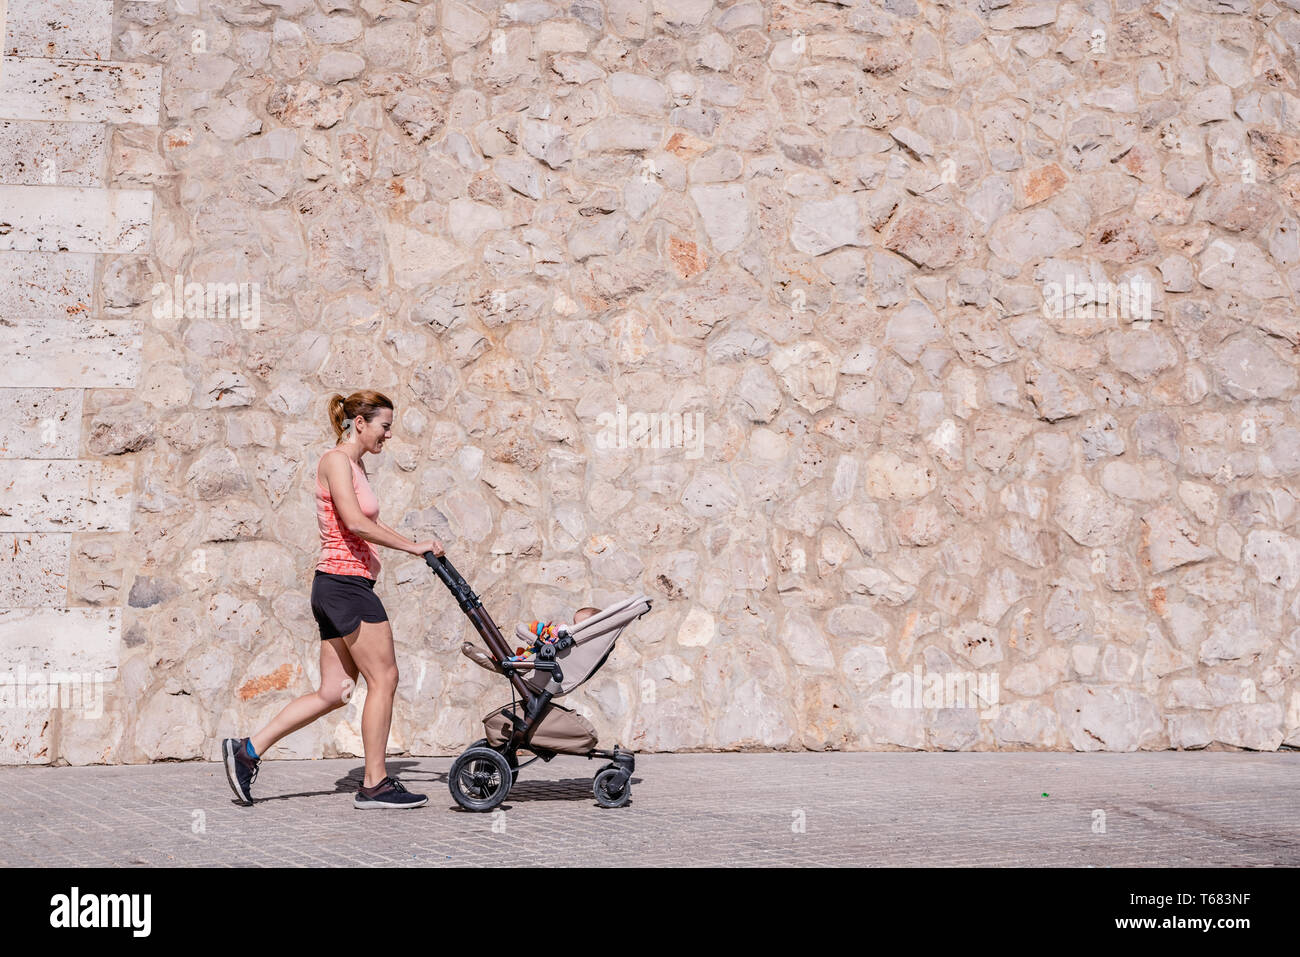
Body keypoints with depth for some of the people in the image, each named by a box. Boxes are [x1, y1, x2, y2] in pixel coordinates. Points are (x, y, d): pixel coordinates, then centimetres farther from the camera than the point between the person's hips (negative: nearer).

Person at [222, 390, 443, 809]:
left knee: (333, 692, 9)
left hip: (339, 587, 10)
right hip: (345, 582, -10)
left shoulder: (355, 466, 19)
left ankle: (248, 749, 11)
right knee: (383, 677, -3)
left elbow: (368, 527, 25)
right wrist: (412, 546, -17)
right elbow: (355, 523, -22)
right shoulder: (335, 460, -10)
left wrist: (418, 547, 18)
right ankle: (375, 784, 4)